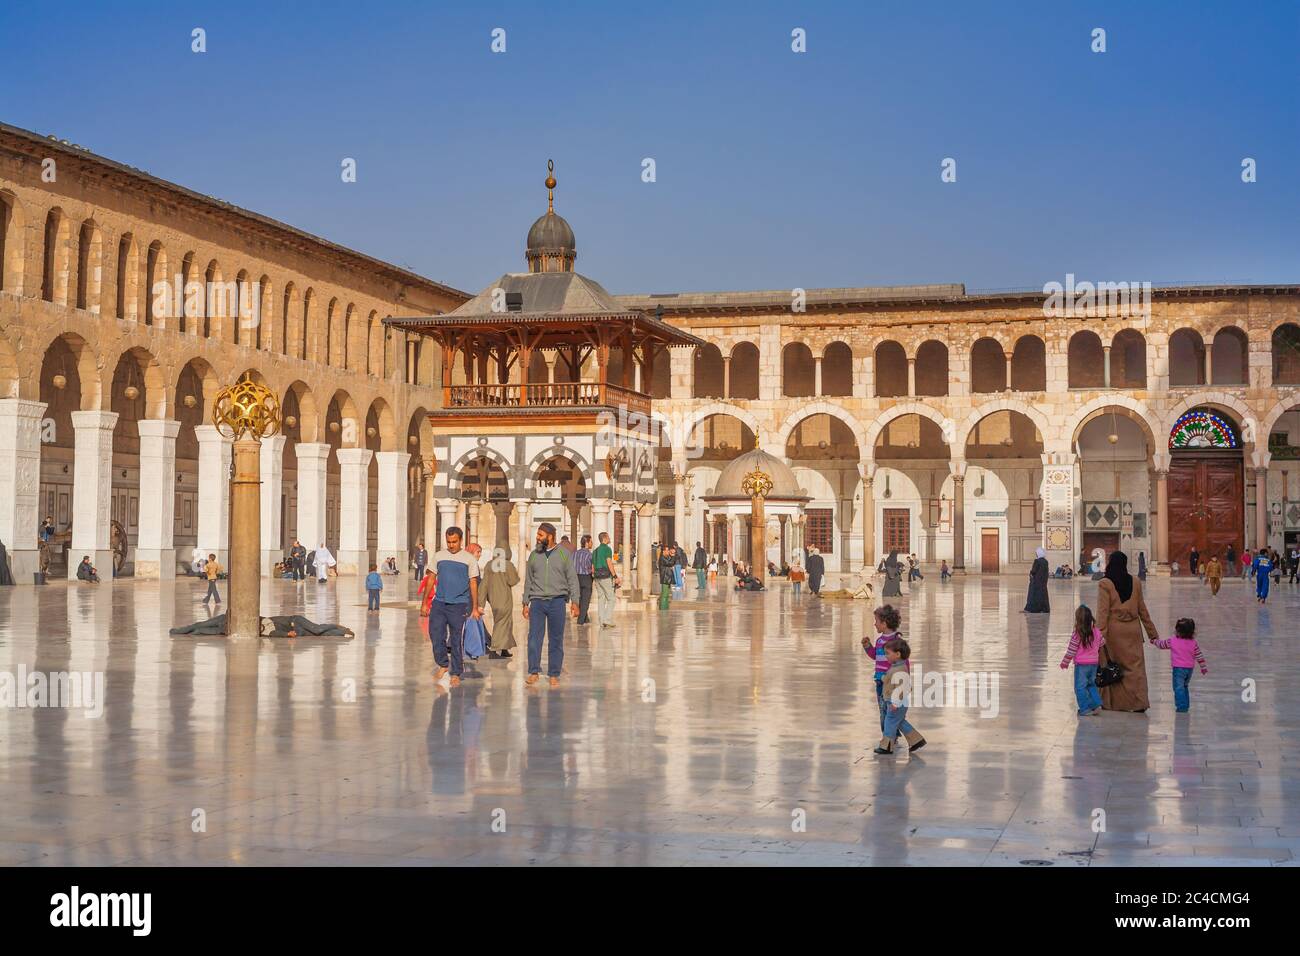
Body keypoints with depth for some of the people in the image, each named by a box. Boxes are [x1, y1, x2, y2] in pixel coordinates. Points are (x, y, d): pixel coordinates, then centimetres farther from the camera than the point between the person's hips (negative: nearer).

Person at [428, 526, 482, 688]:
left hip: (459, 605, -2)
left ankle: (456, 674, 11)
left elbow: (473, 584, 4)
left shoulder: (469, 559, 2)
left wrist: (475, 608, 2)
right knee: (435, 635, -3)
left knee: (457, 641, 1)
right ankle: (442, 665, 18)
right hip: (439, 603, 2)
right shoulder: (439, 556, 8)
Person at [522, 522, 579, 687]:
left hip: (557, 601, -2)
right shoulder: (534, 555, 10)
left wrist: (574, 601, -6)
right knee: (534, 637, -6)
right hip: (537, 601, 2)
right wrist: (525, 603, 10)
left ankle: (554, 675, 9)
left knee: (556, 640, 3)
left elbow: (572, 579, 2)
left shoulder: (563, 554, 3)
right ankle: (534, 672, -1)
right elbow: (528, 581, 14)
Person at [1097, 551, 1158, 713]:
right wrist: (1152, 631, 16)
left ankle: (1112, 702, 14)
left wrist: (1101, 635, -13)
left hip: (1114, 629, -3)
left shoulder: (1105, 584, -9)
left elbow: (1103, 611, -12)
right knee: (1136, 665, 5)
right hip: (1133, 629, 3)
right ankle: (1140, 702, -3)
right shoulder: (1135, 582, 3)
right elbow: (1142, 609, 9)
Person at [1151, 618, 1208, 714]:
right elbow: (1199, 656, 4)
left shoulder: (1172, 641, -9)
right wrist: (1203, 667, 13)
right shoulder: (1194, 643, 0)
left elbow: (1161, 644, 8)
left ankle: (1182, 706, -12)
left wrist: (1154, 641, 28)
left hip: (1178, 668, -5)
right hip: (1189, 669, 5)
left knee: (1178, 687, -3)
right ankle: (1186, 705, 26)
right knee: (1185, 687, 21)